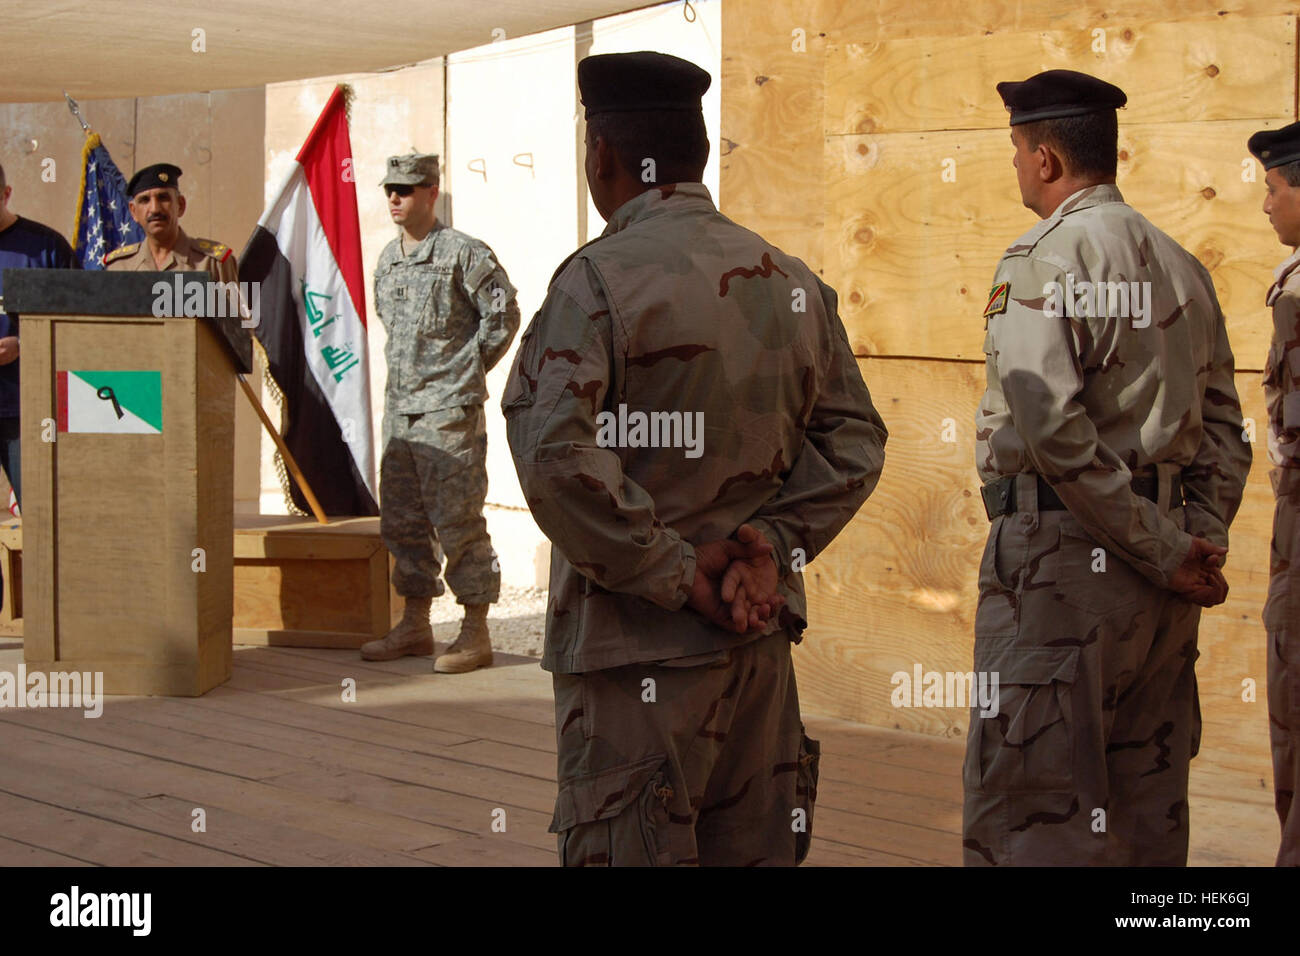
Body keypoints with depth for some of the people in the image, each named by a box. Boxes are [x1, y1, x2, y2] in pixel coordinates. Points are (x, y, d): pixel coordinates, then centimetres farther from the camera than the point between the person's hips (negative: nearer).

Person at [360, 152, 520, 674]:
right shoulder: (387, 259, 13)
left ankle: (475, 633, 1)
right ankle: (414, 625, 22)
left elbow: (503, 314, -6)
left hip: (449, 410, -8)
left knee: (457, 521, -6)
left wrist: (468, 369, -2)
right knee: (401, 520, 11)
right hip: (399, 409, 8)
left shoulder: (463, 253, -9)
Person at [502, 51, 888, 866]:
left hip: (636, 646, -6)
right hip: (761, 641, 7)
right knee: (757, 847, 15)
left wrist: (673, 575, -16)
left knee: (629, 850, 2)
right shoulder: (791, 282, 9)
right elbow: (855, 440, 10)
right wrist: (772, 542, 0)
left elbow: (554, 454, -24)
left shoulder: (600, 279, -12)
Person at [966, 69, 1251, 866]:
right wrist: (1201, 540, 5)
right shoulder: (1180, 263, 14)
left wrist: (1168, 555, -14)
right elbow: (1224, 422, 14)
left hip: (1065, 558, -8)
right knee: (1149, 809, 15)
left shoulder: (1042, 261, -10)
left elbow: (1055, 432, -19)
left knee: (1022, 809, -4)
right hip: (1159, 581, 8)